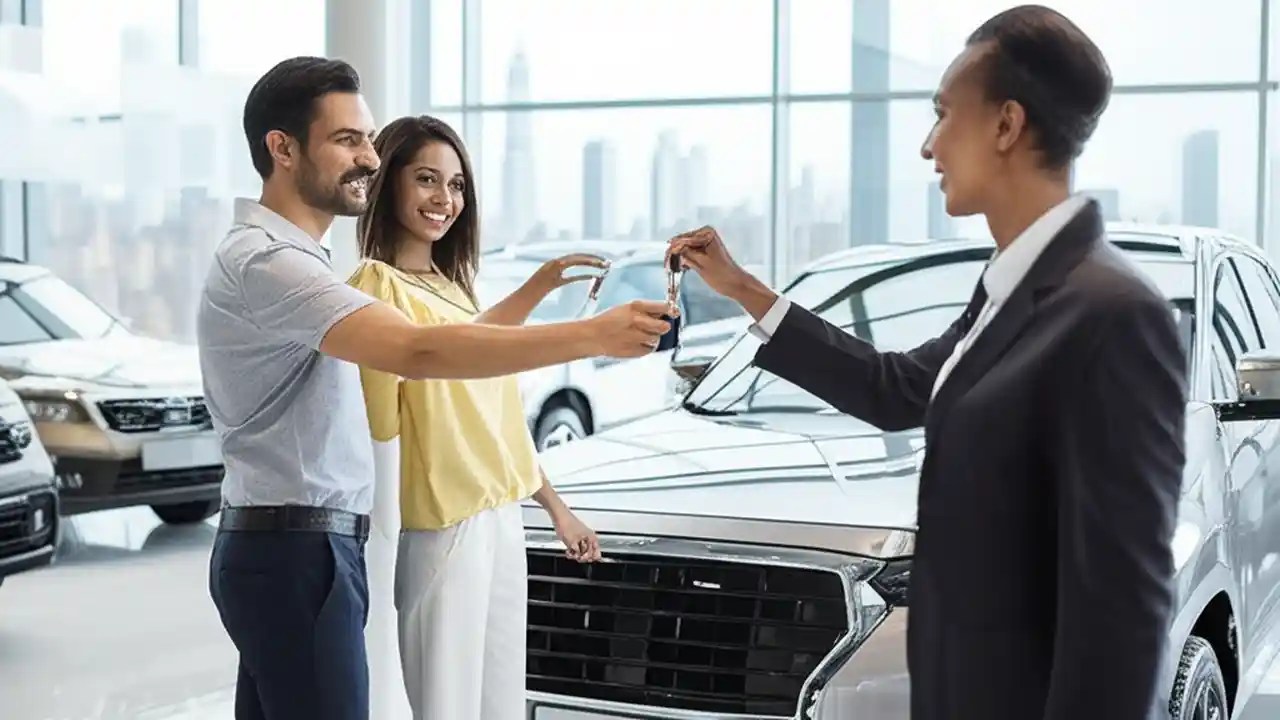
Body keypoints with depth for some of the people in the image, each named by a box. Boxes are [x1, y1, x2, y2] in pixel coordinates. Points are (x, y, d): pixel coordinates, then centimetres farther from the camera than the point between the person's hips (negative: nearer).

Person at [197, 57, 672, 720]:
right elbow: (418, 352, -32)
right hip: (296, 553, -10)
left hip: (287, 547, 10)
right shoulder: (265, 260, -19)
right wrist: (594, 336, -34)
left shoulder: (289, 256, 17)